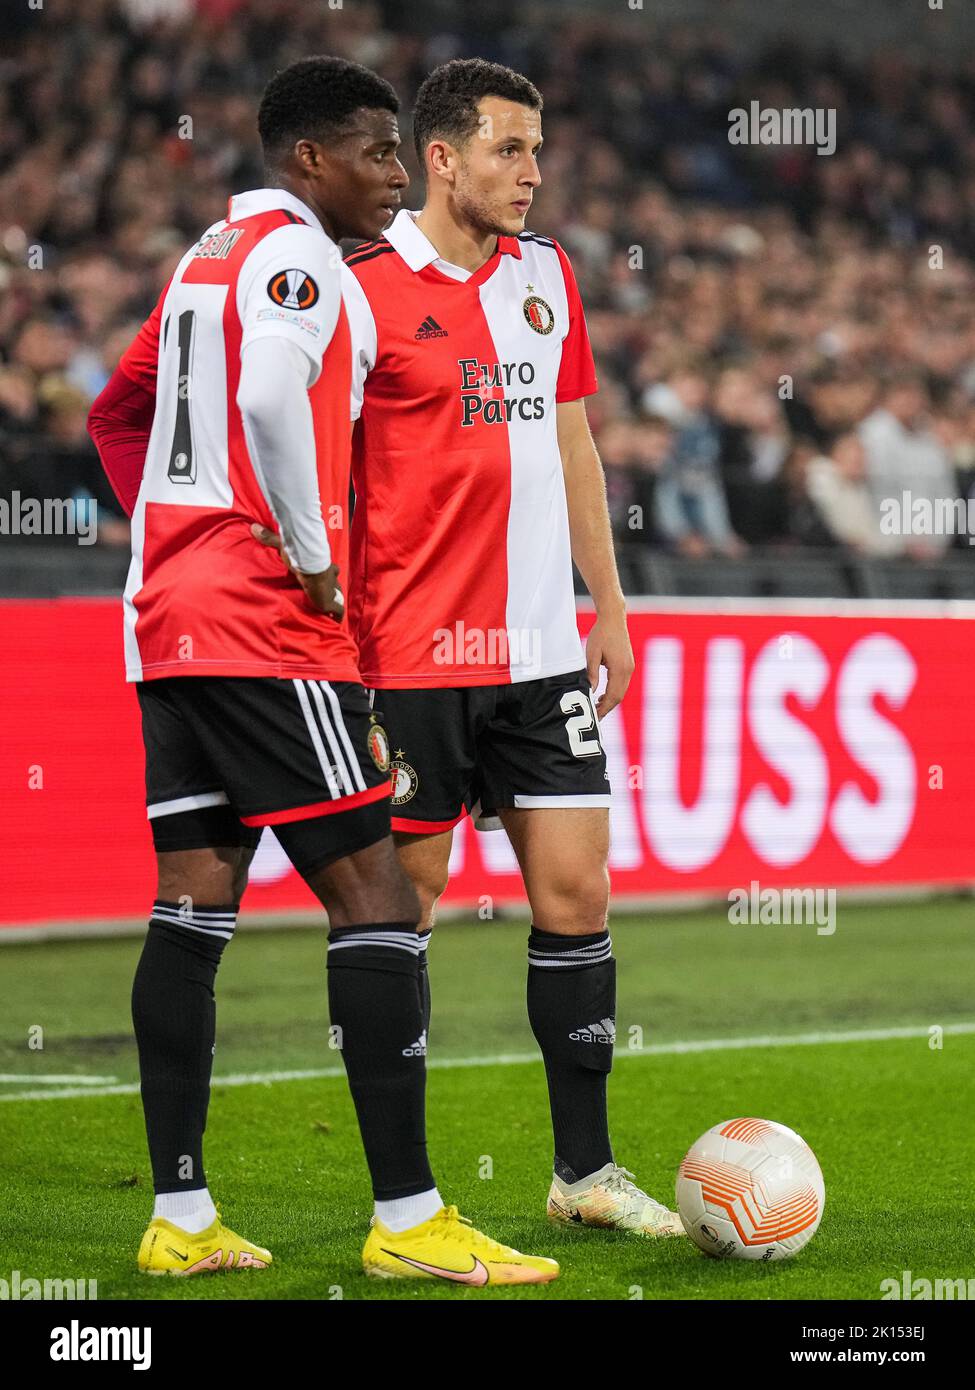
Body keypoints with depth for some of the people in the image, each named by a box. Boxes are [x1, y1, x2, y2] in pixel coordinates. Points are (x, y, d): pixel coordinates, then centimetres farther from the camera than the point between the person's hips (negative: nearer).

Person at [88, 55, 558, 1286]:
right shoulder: (293, 252, -8)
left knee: (194, 904, 7)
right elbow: (271, 398, -26)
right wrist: (314, 560, -17)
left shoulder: (206, 256, 21)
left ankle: (180, 1217, 5)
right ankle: (407, 1218, -9)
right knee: (373, 898, -7)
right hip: (267, 630, -9)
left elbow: (118, 412, 30)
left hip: (170, 620, 10)